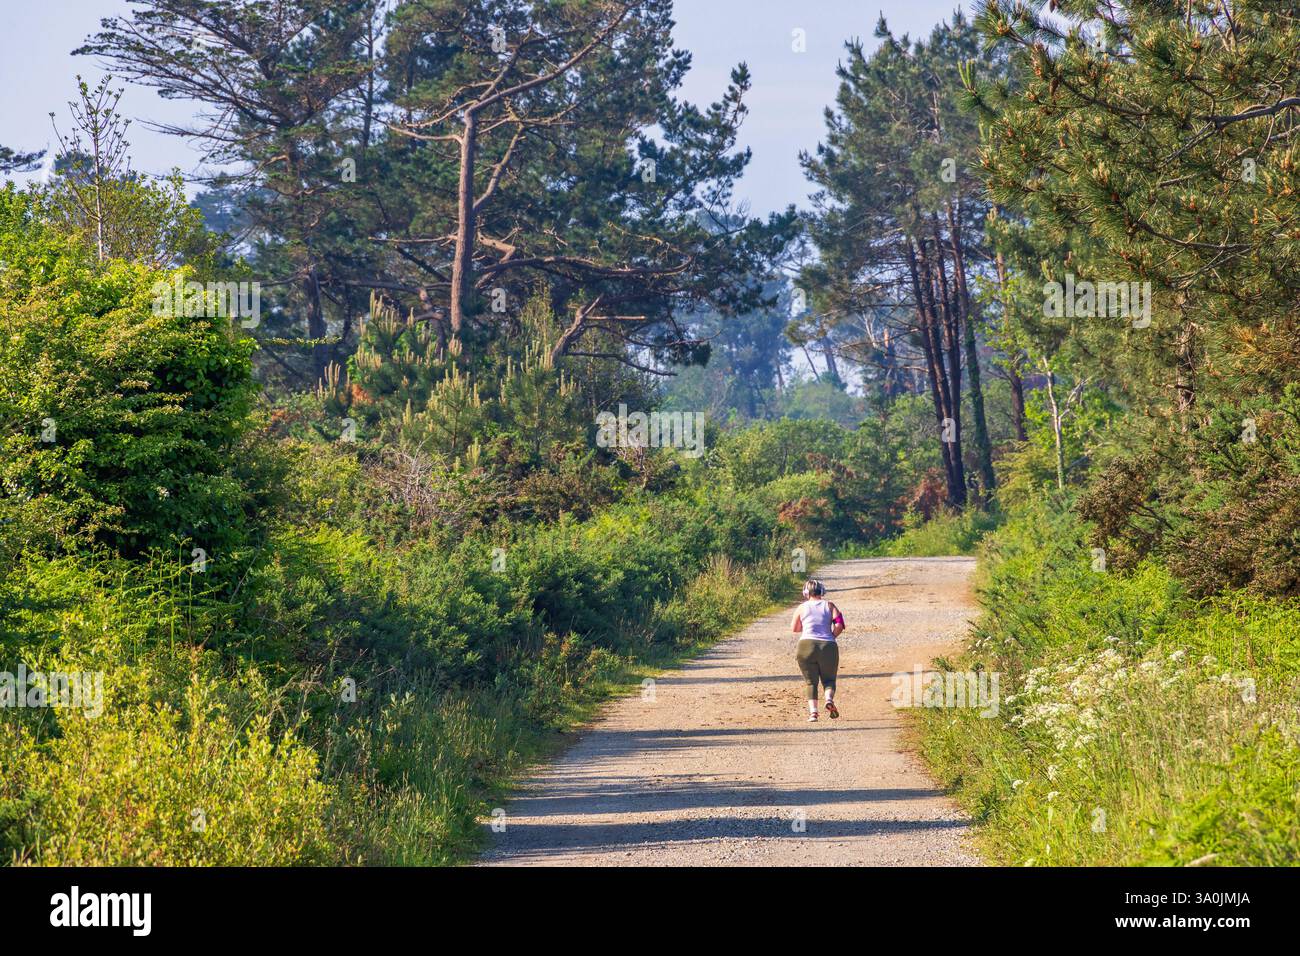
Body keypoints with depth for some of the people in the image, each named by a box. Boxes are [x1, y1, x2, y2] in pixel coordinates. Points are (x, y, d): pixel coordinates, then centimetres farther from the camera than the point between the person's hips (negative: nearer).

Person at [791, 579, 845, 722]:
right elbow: (839, 625, -4)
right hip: (828, 646, 0)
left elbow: (794, 628, 21)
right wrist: (831, 637, 11)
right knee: (828, 679, 16)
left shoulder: (801, 608, 9)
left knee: (811, 682, 8)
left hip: (806, 645, 0)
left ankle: (813, 710, -12)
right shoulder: (829, 606, 8)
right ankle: (829, 698, -15)